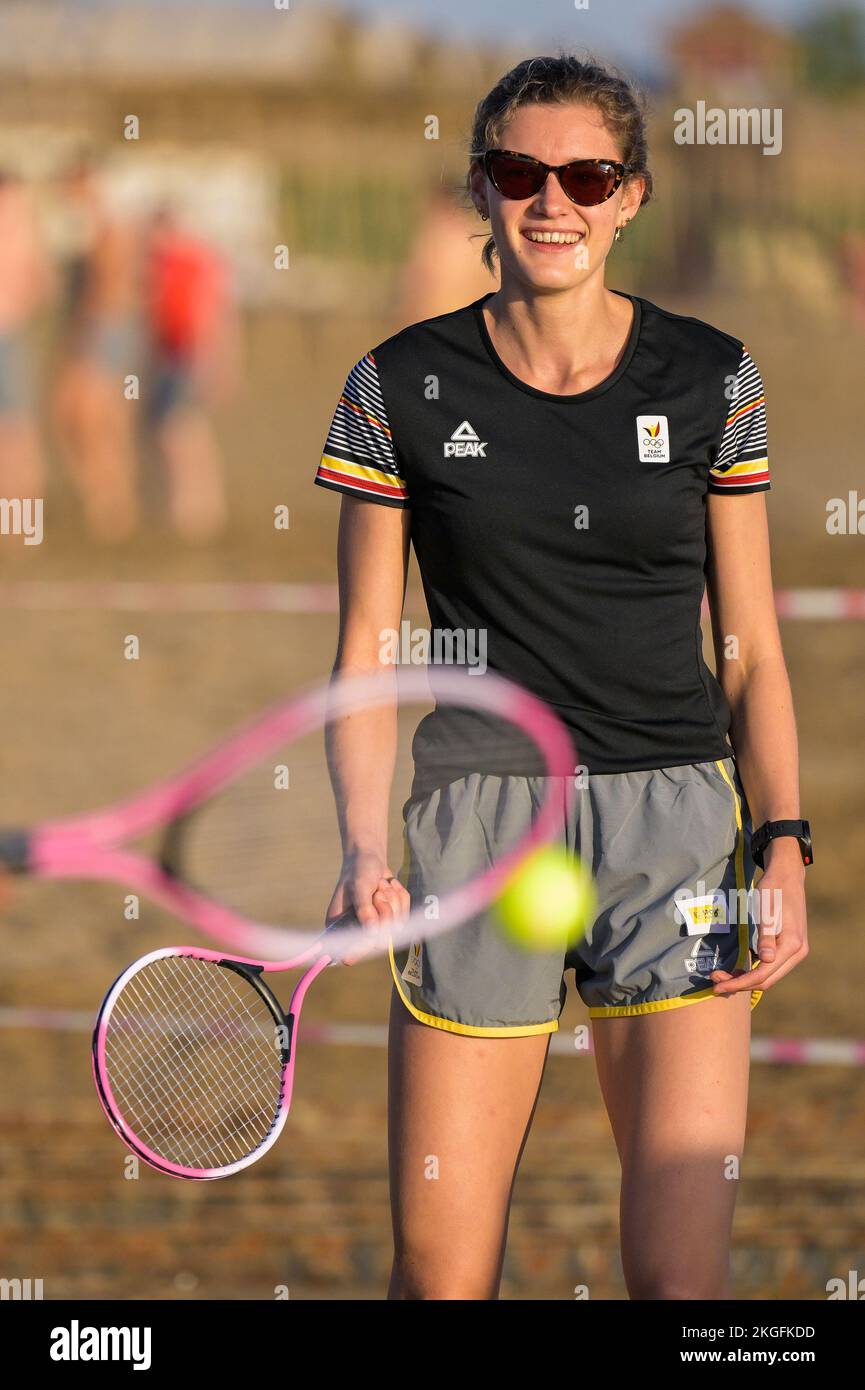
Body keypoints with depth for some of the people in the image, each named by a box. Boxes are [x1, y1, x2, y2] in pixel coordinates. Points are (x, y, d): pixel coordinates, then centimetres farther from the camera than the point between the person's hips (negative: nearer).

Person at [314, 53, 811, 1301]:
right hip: (479, 821, 0)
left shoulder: (710, 381, 5)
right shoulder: (402, 387, 3)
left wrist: (783, 848, -2)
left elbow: (752, 652, 9)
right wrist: (366, 845, -8)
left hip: (677, 823, 0)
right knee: (440, 1274, -3)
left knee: (682, 1272, -7)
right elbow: (364, 648, 6)